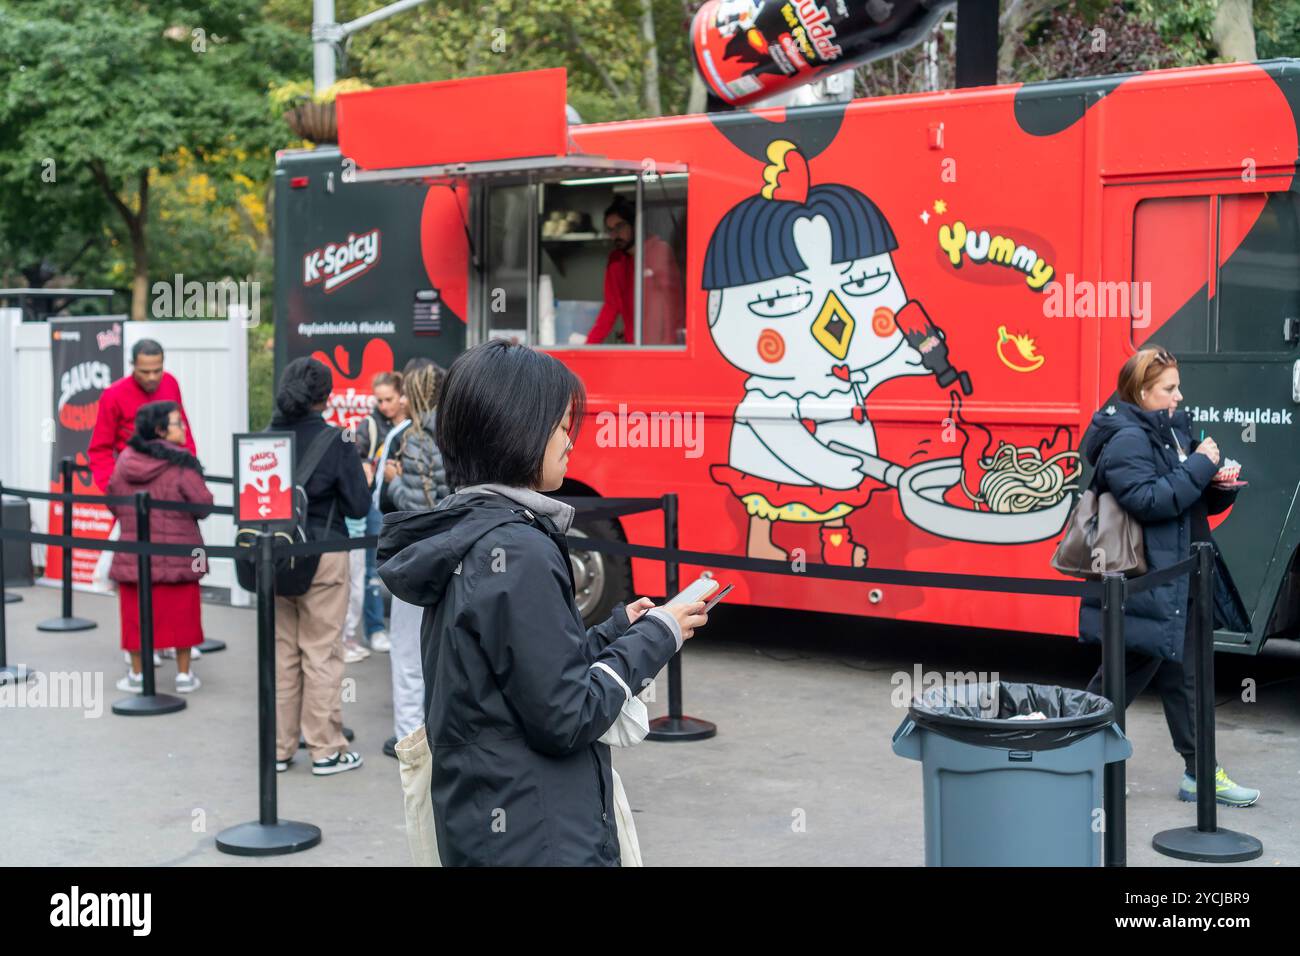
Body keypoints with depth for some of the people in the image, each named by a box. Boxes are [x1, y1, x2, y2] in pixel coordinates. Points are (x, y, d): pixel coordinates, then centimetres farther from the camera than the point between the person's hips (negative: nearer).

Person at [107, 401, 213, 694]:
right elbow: (203, 505, -14)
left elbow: (112, 502, 8)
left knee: (137, 612, 12)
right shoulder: (181, 464, -16)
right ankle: (184, 675, 15)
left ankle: (136, 674, 19)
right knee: (180, 613, 9)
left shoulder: (125, 459, -1)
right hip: (177, 553, -3)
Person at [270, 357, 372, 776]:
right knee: (322, 654, 3)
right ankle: (326, 749, 8)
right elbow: (359, 506, -8)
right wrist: (361, 475, 9)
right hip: (323, 556, -4)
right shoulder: (333, 440, -12)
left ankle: (279, 747, 19)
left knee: (282, 651, 12)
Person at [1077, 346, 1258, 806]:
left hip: (1181, 583, 9)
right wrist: (1199, 466, -21)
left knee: (1183, 675, 12)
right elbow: (1149, 500, -28)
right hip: (1147, 586, -9)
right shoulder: (1126, 440, -15)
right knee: (1127, 675, -1)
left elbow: (1196, 502, 19)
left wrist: (1219, 487, -2)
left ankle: (1200, 773, 18)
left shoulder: (1173, 430, 13)